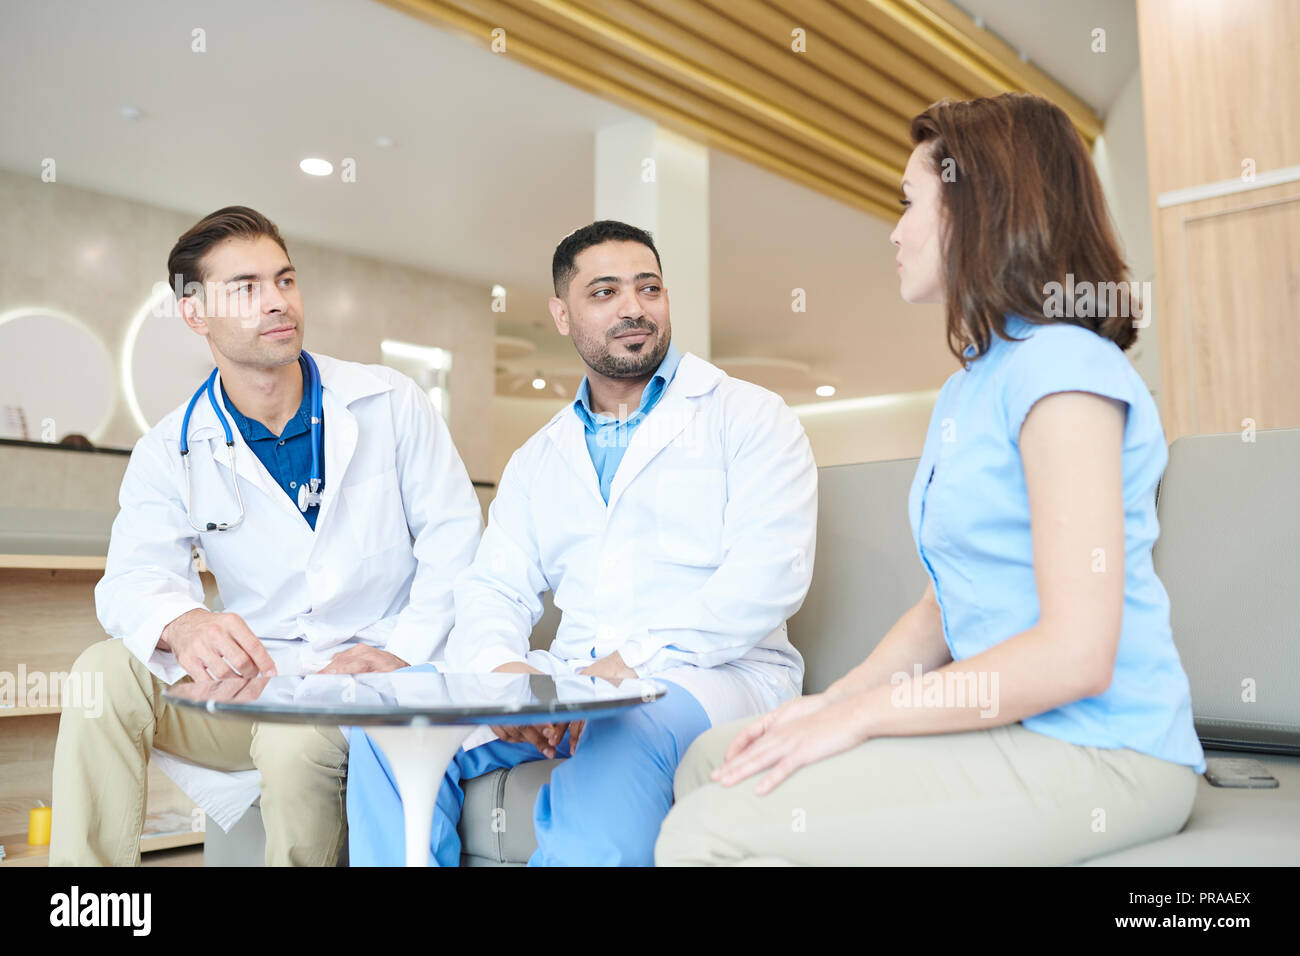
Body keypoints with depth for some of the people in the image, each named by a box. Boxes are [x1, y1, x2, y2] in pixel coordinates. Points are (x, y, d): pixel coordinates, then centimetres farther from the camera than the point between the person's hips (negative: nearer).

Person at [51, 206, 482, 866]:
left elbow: (457, 540, -1)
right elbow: (134, 576, -9)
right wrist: (182, 625, -35)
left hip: (382, 681, -2)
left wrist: (402, 652, -16)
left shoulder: (391, 403, 1)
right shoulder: (171, 452, 5)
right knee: (105, 672, -20)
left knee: (294, 738, -33)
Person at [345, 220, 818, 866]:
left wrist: (628, 663, -20)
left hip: (712, 672, -4)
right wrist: (498, 669, -13)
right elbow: (494, 589, 12)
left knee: (619, 738, -38)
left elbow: (767, 576, -10)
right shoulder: (538, 460, 21)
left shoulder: (750, 417, 4)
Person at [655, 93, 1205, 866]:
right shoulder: (966, 390, 16)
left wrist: (856, 716, -16)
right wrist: (831, 701, 0)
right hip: (1001, 726, 9)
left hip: (1096, 751, -9)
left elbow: (1077, 653, -22)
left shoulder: (1063, 367, -15)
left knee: (710, 831, -21)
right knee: (711, 761, 6)